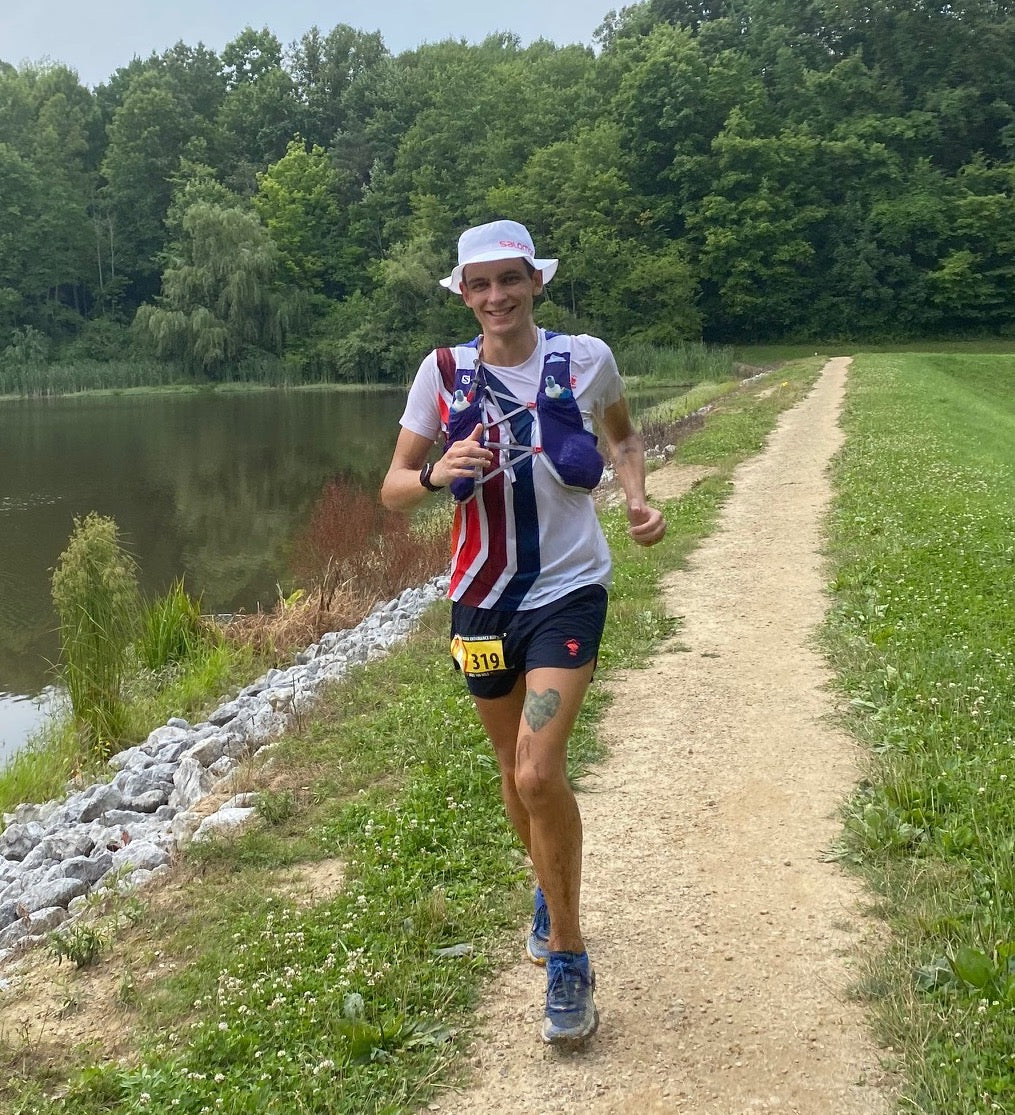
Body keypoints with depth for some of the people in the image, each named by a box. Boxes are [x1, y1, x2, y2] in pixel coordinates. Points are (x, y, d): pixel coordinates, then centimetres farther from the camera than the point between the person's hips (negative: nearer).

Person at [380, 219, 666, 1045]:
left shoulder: (586, 358, -5)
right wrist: (436, 476, -25)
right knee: (516, 773, 17)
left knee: (539, 772, -17)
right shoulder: (443, 373, -3)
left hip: (569, 590, -2)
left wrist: (639, 501, -3)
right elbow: (393, 489, -3)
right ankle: (553, 893, 46)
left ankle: (568, 959, 3)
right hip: (483, 597, 3)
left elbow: (624, 436, 15)